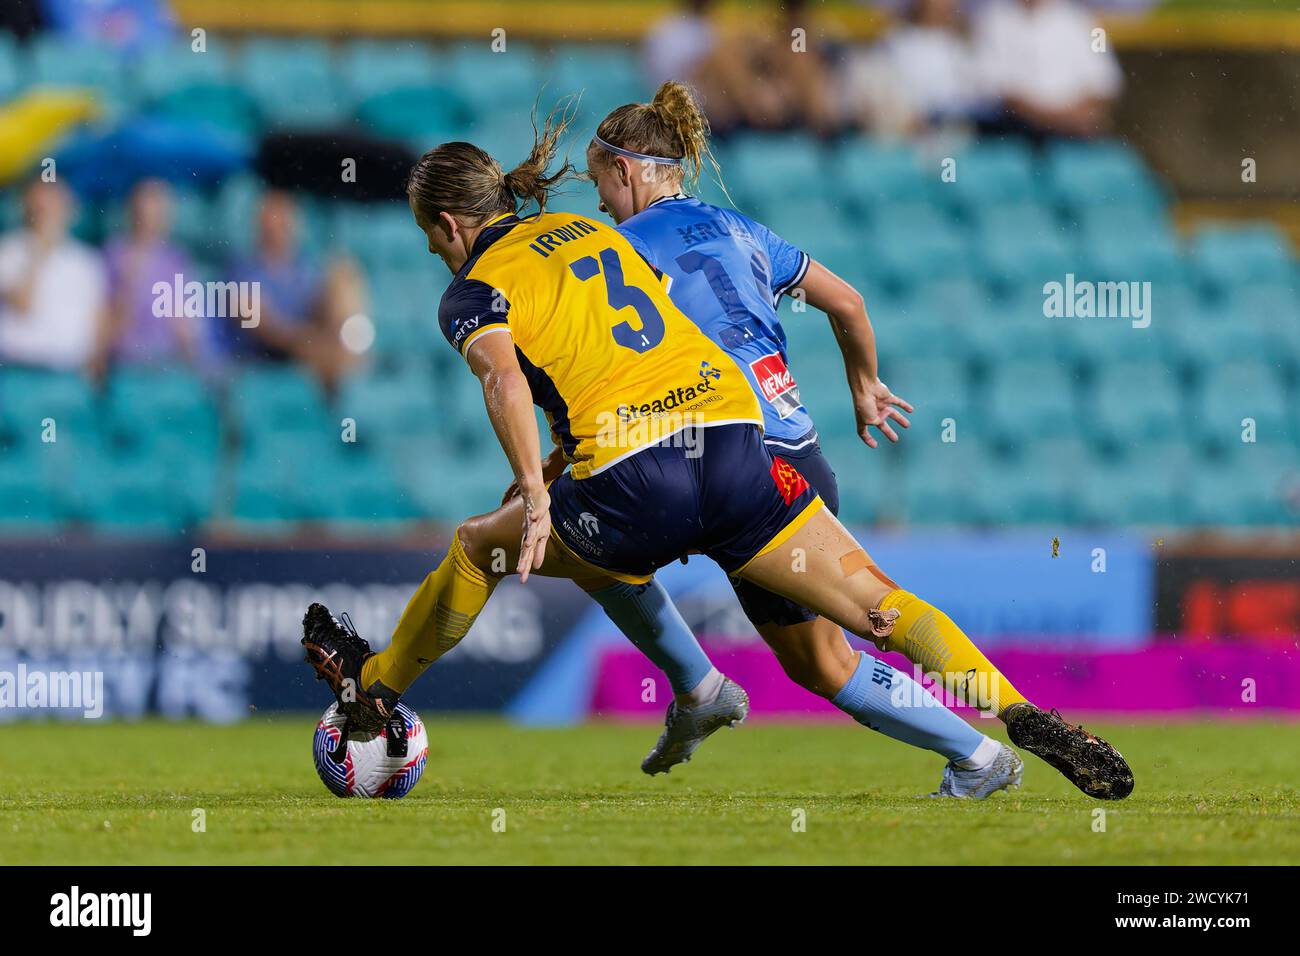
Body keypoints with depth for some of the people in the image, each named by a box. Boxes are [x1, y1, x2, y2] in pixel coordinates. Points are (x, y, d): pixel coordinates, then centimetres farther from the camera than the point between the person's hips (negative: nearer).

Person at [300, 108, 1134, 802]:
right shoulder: (590, 232, 25)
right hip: (736, 449, 4)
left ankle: (377, 687, 40)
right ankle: (1018, 714, -20)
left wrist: (536, 498, -20)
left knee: (476, 547, 23)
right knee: (880, 604, -1)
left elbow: (505, 377, -15)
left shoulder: (475, 292, 7)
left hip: (634, 490, -4)